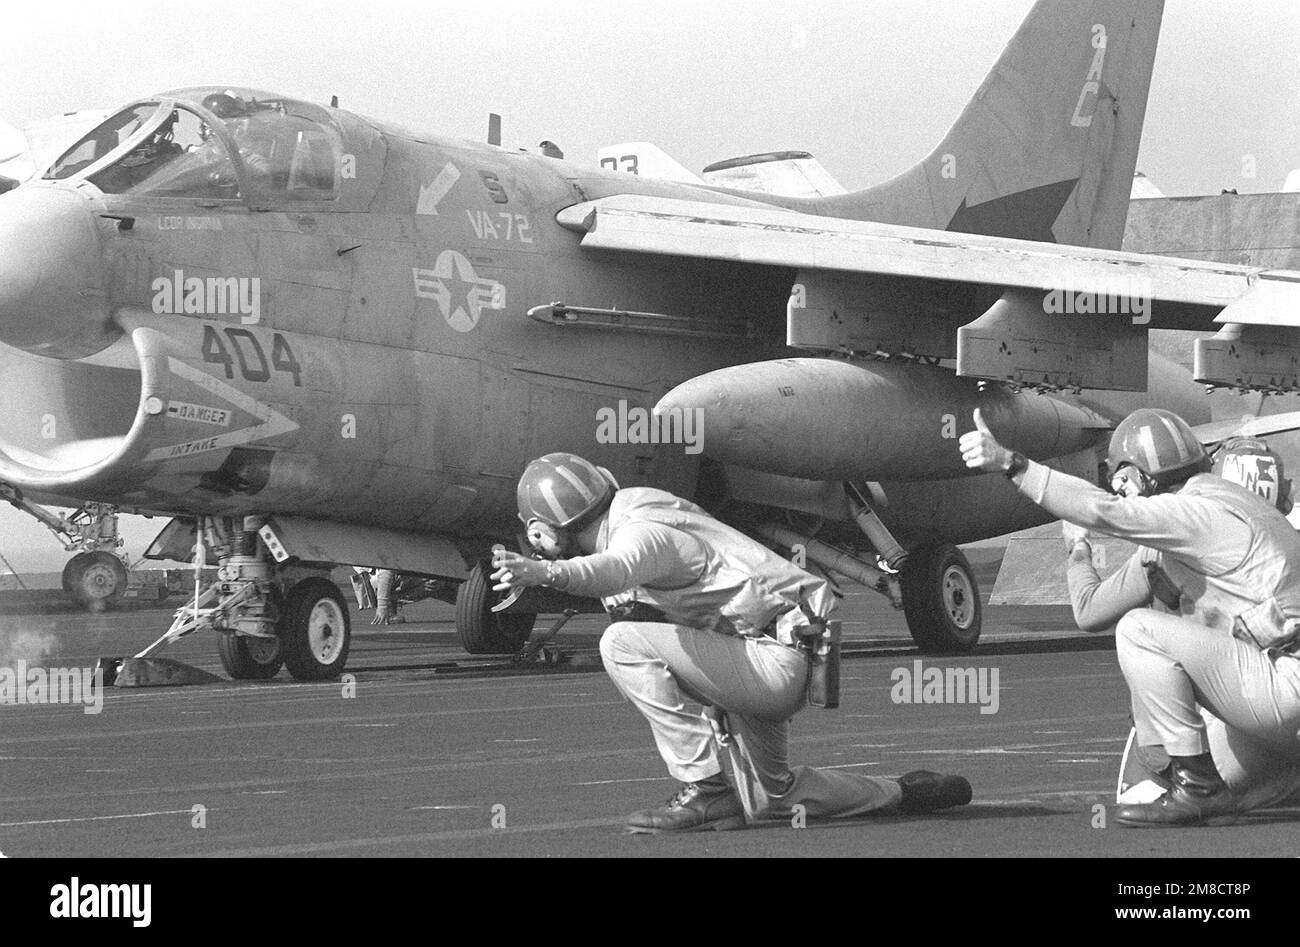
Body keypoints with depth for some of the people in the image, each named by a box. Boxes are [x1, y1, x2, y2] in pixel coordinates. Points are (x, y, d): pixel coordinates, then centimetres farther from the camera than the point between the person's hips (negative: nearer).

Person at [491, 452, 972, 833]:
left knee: (623, 643, -24)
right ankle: (904, 793, 44)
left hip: (777, 658, -11)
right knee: (769, 798, 28)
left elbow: (617, 569, -46)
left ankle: (705, 790, -20)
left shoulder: (641, 532, -21)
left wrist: (545, 571, -63)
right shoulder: (632, 513, 11)